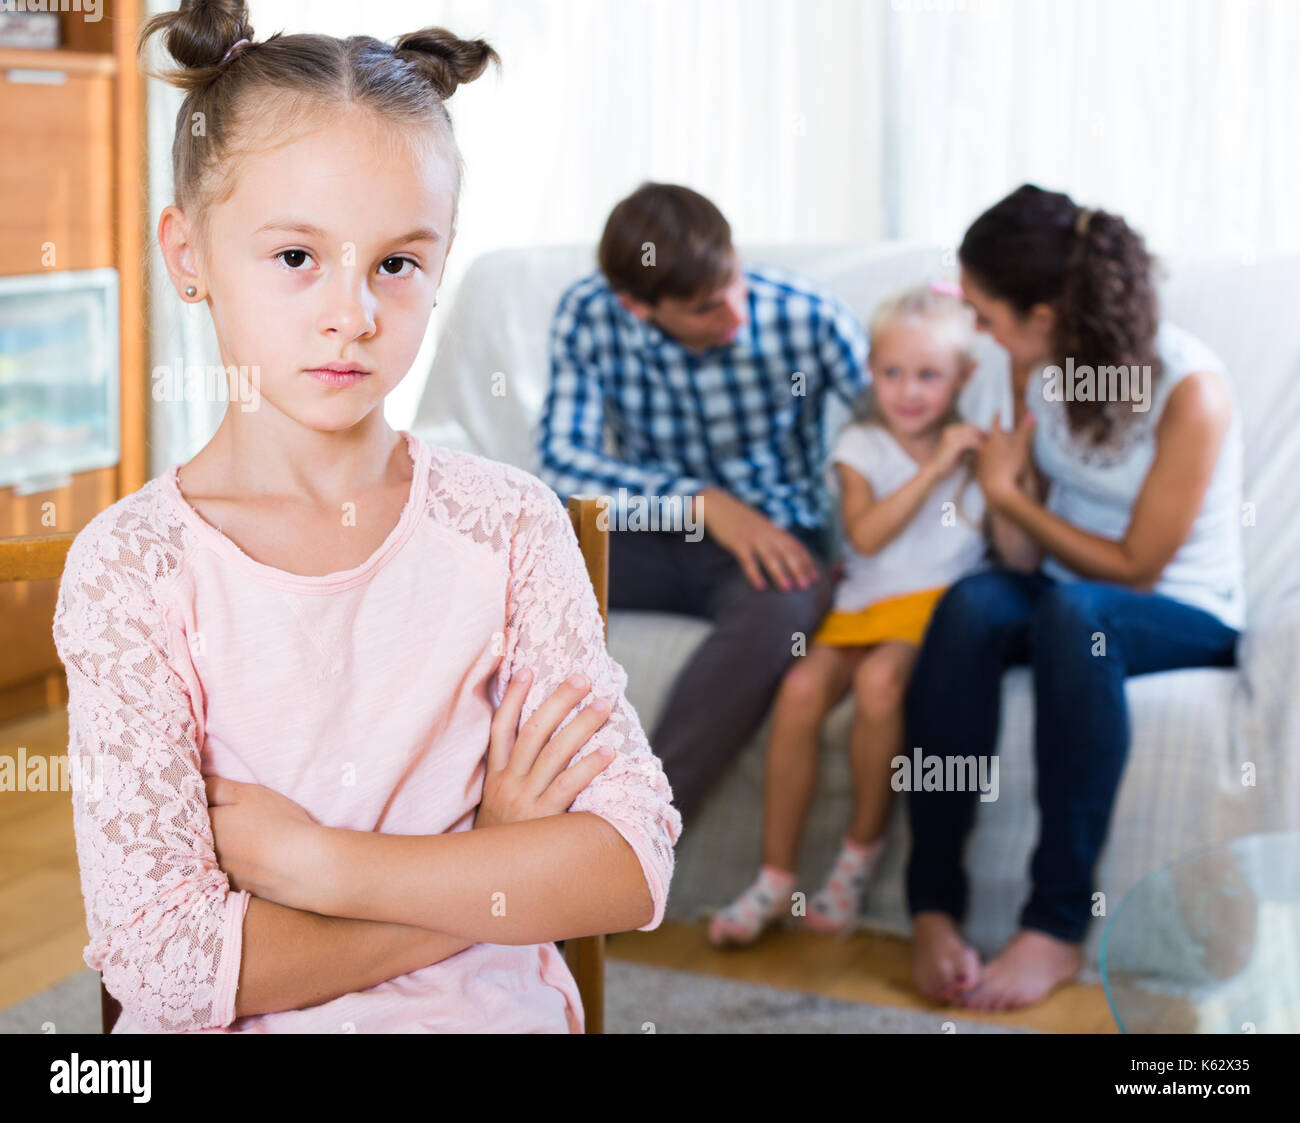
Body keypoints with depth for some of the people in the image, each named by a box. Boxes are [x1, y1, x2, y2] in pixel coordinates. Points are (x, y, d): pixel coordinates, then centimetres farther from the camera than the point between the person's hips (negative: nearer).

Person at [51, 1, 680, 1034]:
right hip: (239, 1035, -1)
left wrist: (318, 862, -13)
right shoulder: (130, 567, -6)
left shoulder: (509, 524, -1)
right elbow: (161, 966, -12)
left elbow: (633, 866, -7)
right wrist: (495, 880, -11)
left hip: (485, 1015, 2)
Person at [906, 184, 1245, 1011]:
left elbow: (1135, 568, -14)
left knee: (1073, 612, -39)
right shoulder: (1040, 362, -2)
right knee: (971, 604, -31)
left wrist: (1006, 494, -11)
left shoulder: (1191, 390, -21)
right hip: (1064, 591, 5)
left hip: (1186, 615, -5)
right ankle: (935, 902, -29)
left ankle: (1059, 927, -32)